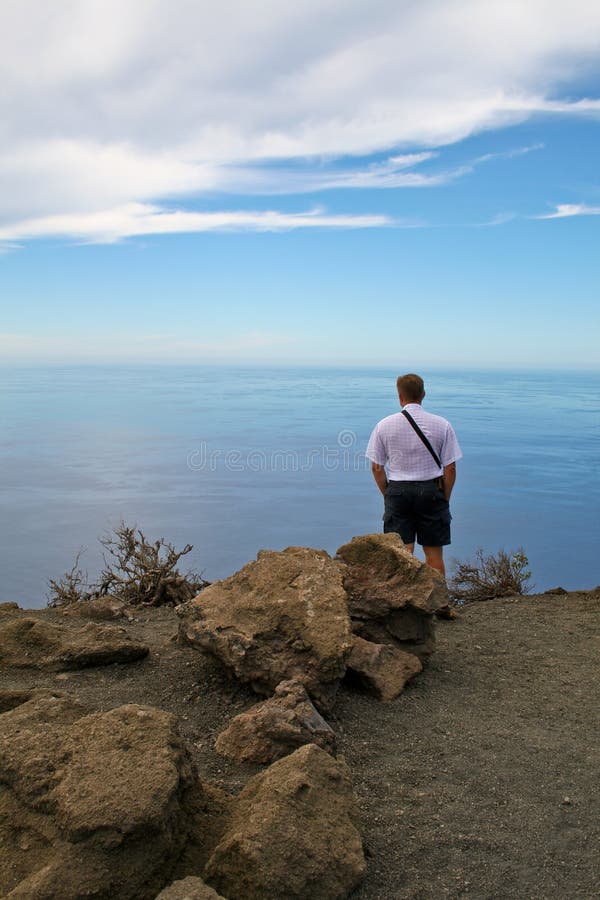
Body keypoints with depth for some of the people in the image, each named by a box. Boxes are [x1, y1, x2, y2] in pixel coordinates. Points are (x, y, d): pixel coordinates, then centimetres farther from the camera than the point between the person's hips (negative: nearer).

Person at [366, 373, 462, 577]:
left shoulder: (384, 425, -2)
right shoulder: (442, 425, -2)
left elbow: (376, 468, 1)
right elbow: (450, 468, -1)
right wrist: (444, 498, 10)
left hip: (398, 491, 0)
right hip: (431, 491, 0)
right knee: (434, 553, 8)